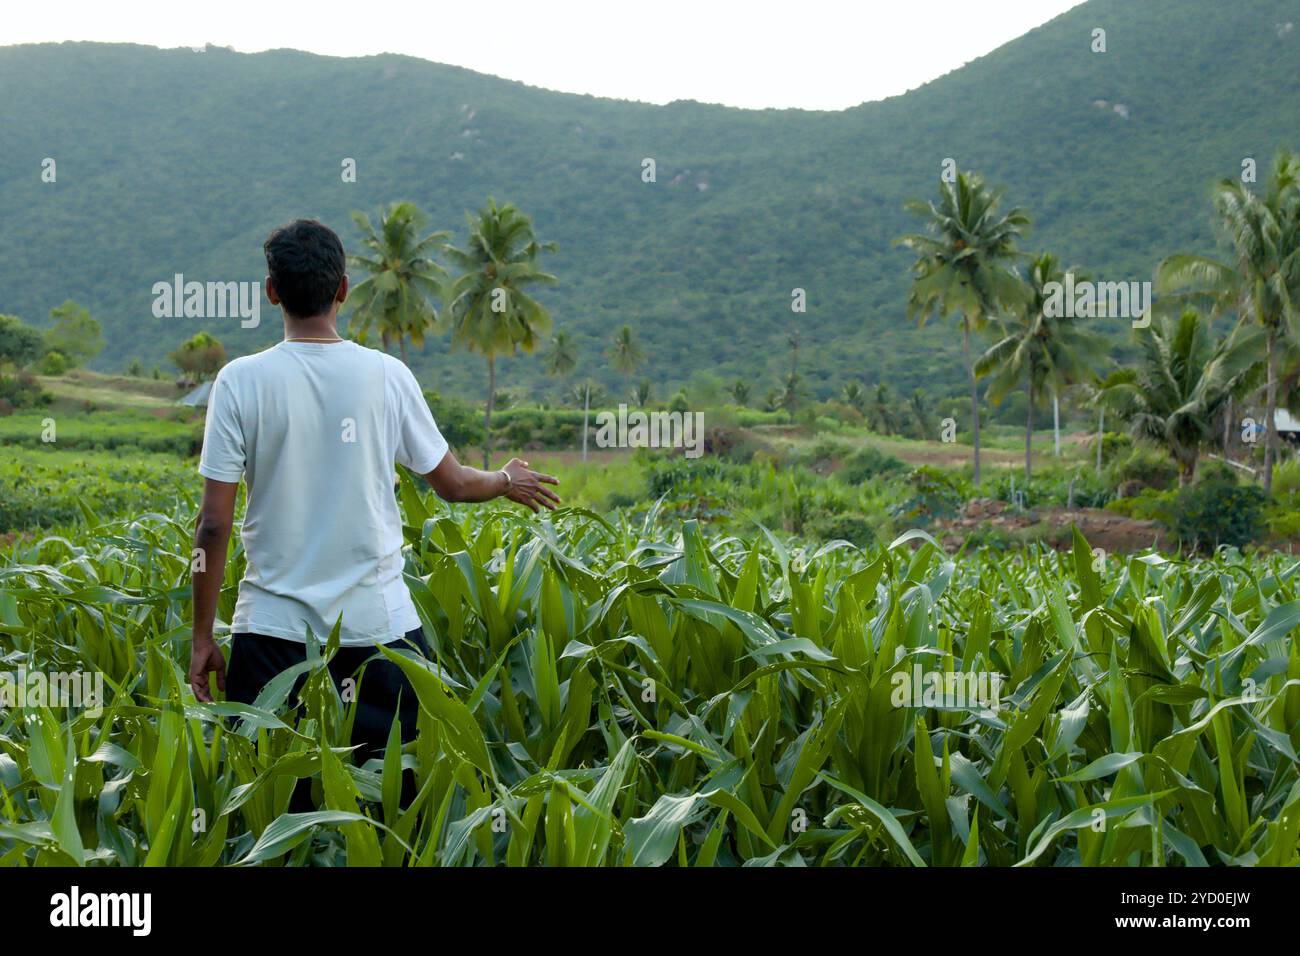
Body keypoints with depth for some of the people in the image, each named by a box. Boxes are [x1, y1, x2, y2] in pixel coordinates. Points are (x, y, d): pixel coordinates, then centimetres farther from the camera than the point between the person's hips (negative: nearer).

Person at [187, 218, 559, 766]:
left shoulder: (241, 381, -5)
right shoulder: (386, 376, -2)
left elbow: (213, 525, -6)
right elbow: (452, 484, 9)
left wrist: (202, 637, 3)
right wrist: (510, 481, 31)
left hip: (272, 626, -1)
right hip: (378, 621, 1)